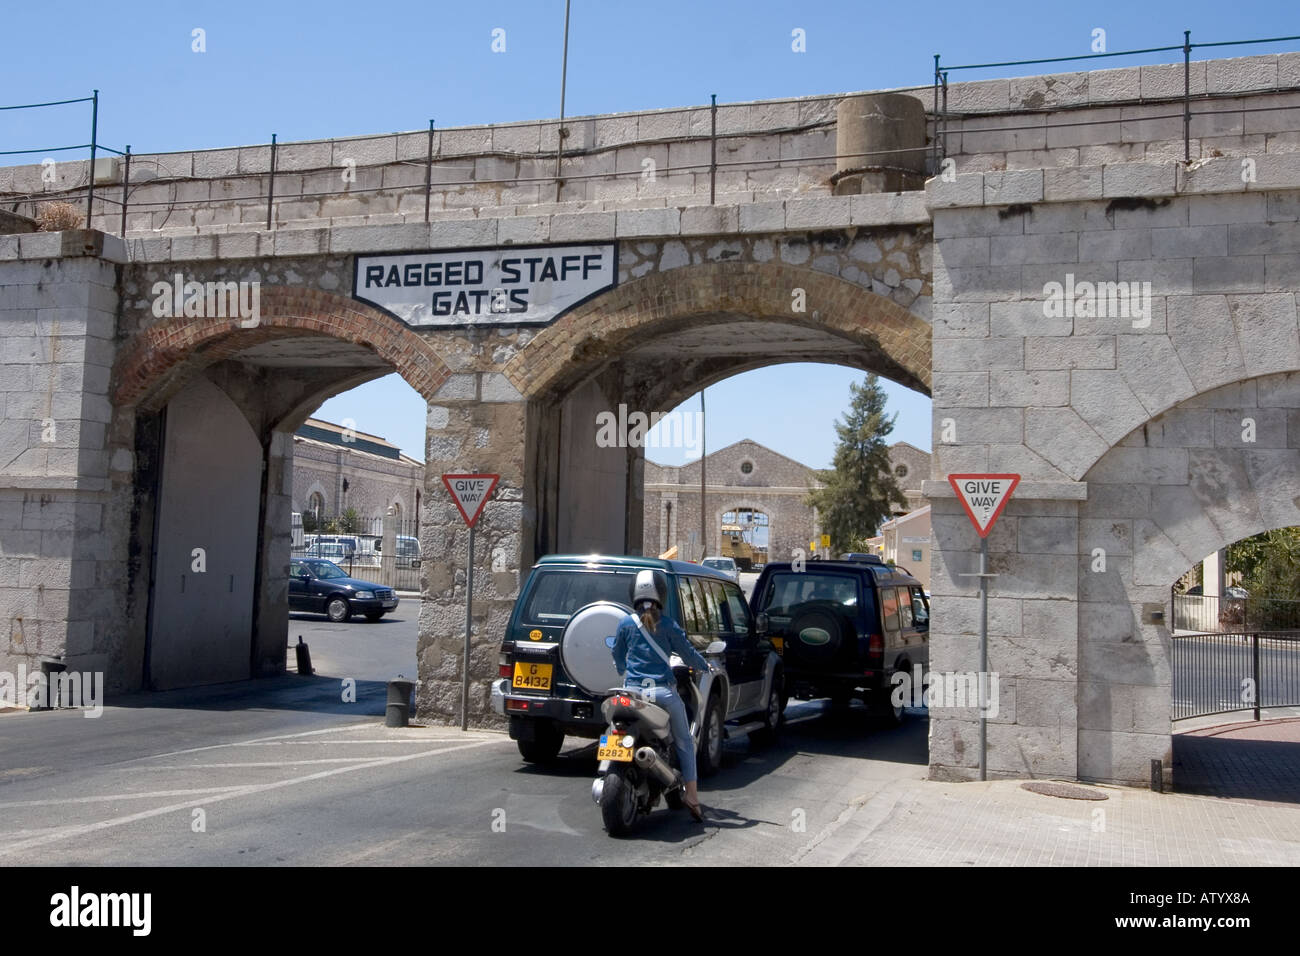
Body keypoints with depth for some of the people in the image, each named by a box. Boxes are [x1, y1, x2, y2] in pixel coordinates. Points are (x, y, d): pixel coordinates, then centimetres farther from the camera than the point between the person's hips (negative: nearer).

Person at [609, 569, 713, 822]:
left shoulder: (626, 624, 3)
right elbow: (688, 653, 4)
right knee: (684, 743, 11)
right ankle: (692, 796, 7)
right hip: (663, 692, -1)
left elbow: (618, 659, 14)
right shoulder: (667, 625, -2)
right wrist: (705, 666, 25)